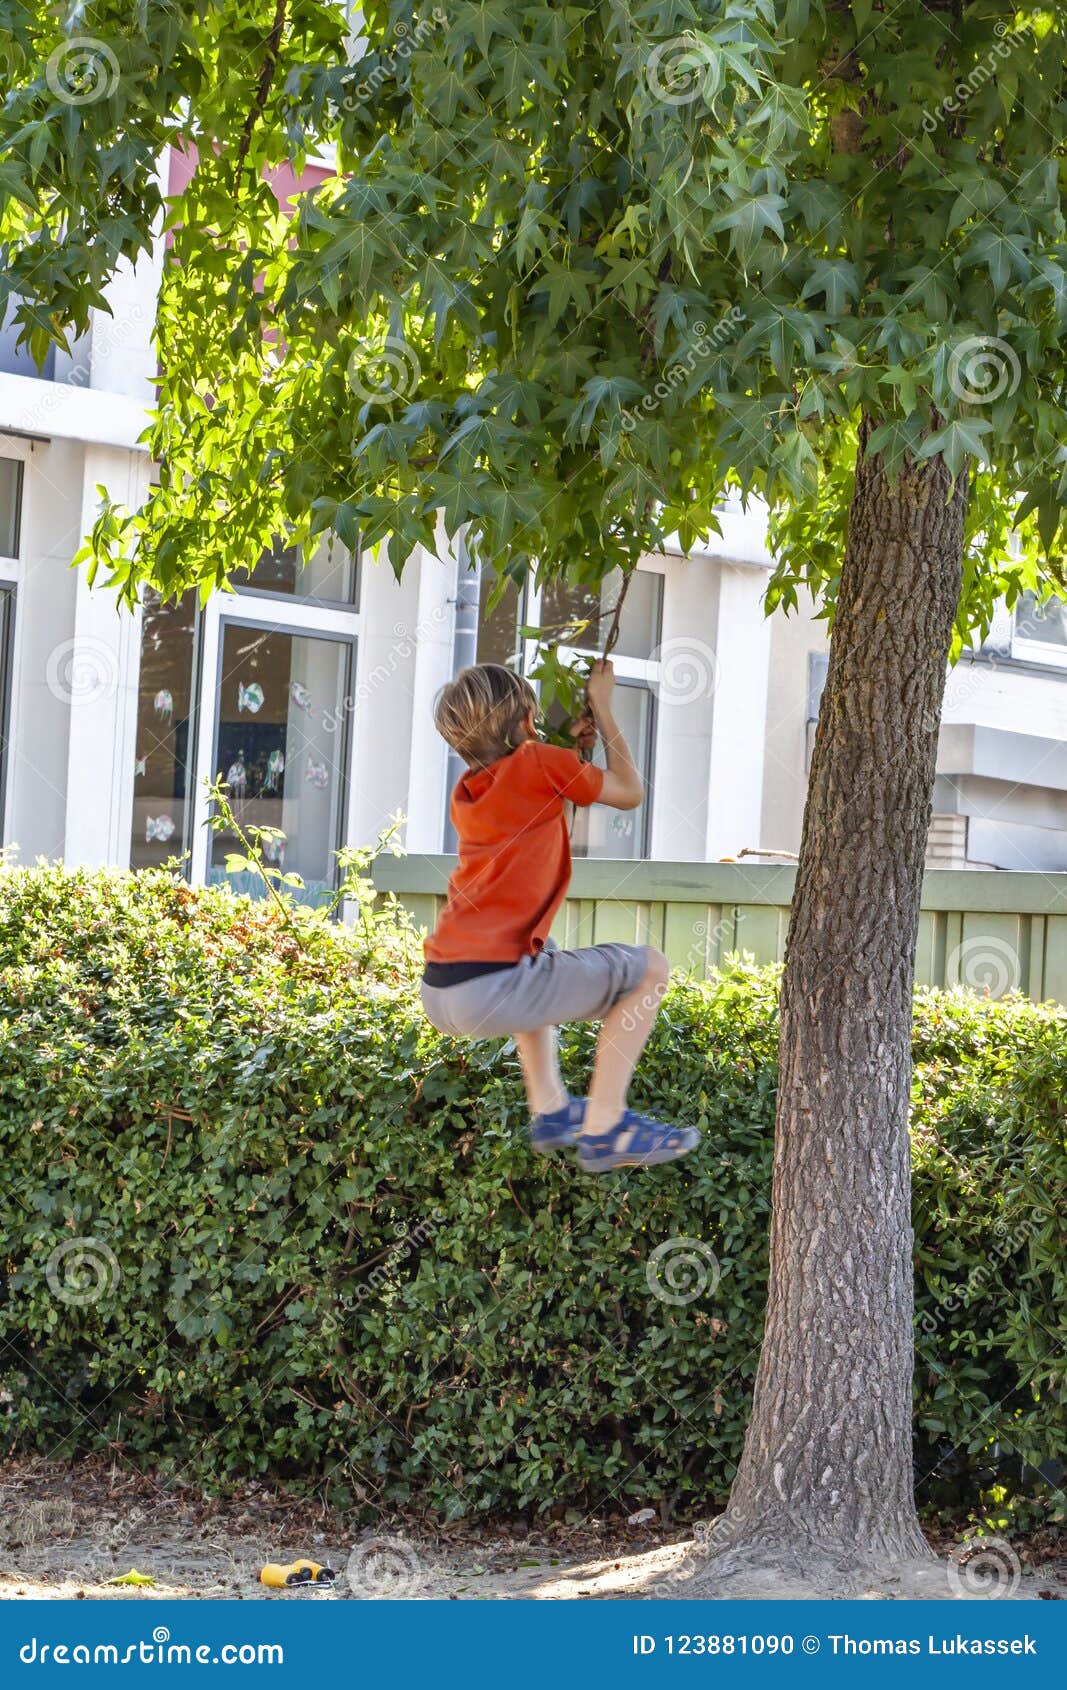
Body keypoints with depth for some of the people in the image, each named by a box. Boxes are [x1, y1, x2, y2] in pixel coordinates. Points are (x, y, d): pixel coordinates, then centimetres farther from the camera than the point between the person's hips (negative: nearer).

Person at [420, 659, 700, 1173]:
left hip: (437, 992, 8)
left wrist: (569, 748, 30)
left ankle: (549, 1110, 28)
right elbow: (630, 793, 12)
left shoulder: (466, 792, 19)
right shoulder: (540, 764, -2)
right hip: (490, 992, -8)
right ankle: (603, 1128, 1)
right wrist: (603, 709, 22)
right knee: (648, 968, 6)